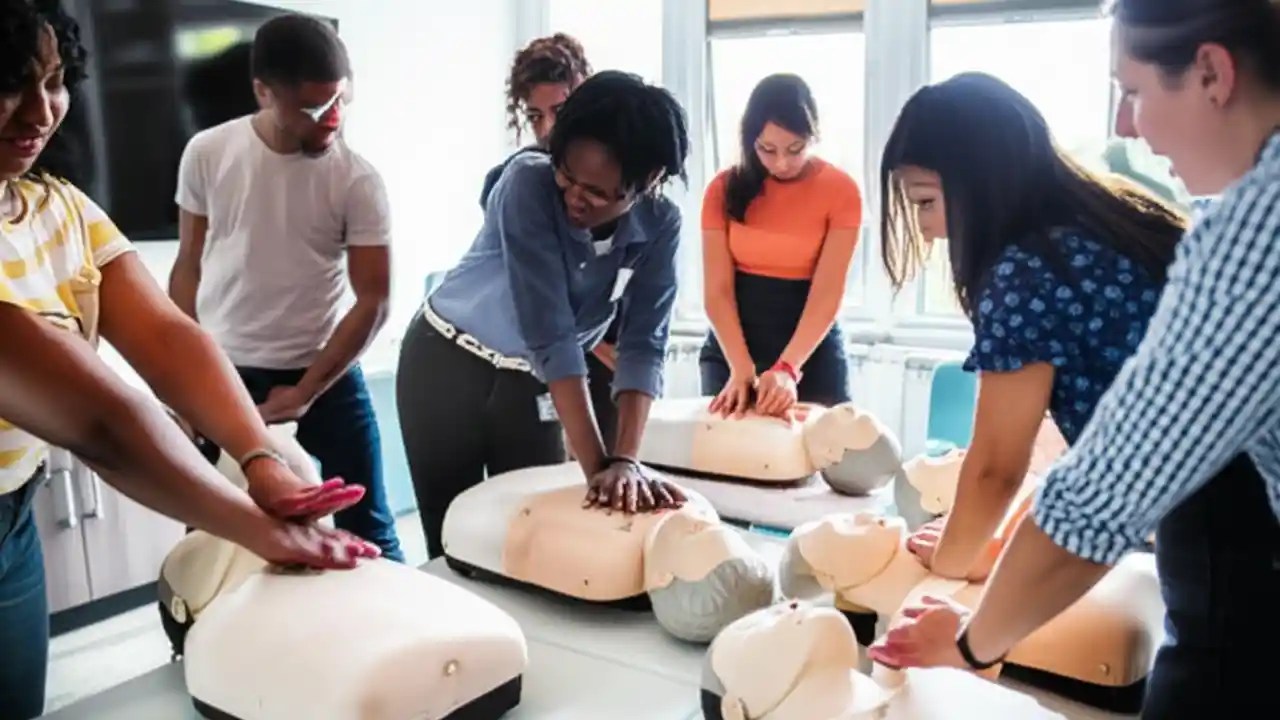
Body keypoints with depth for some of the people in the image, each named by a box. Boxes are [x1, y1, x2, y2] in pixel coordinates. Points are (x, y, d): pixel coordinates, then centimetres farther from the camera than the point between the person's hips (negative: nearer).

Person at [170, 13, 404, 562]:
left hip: (325, 373, -1)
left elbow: (374, 301, -8)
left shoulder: (357, 179, -9)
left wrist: (305, 393, -10)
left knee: (368, 533, 5)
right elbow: (188, 266, 6)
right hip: (221, 373, 2)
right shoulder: (207, 153, -4)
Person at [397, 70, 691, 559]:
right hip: (449, 361, -3)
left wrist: (626, 460, -34)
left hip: (535, 383, 3)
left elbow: (644, 345, -20)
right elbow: (549, 333, -34)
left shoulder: (660, 225, -17)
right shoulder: (528, 182, -28)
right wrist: (596, 465, -37)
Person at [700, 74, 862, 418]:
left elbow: (827, 294, -14)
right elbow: (717, 289, -8)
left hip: (812, 351, -1)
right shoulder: (725, 189, -2)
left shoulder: (841, 191, -7)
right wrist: (741, 368, -21)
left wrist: (787, 368, -28)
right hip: (733, 346, 2)